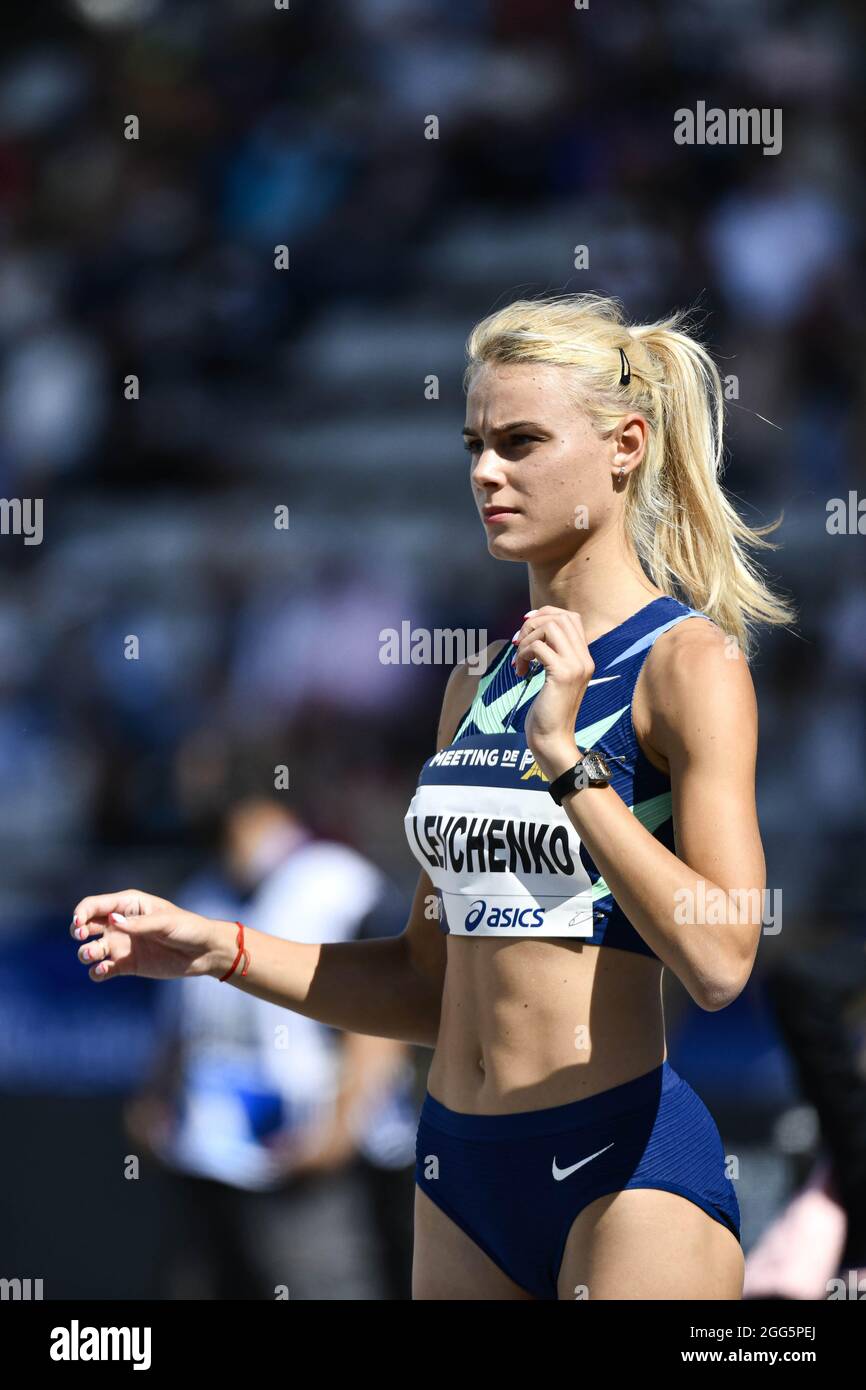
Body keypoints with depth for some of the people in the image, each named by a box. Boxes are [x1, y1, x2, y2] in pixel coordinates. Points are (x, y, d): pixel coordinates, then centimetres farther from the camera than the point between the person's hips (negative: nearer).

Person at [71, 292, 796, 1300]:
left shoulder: (688, 663, -6)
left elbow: (719, 961, -18)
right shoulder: (477, 683, 15)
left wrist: (566, 759, -20)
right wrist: (214, 949, 9)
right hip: (460, 1169, 7)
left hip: (626, 1168, -7)